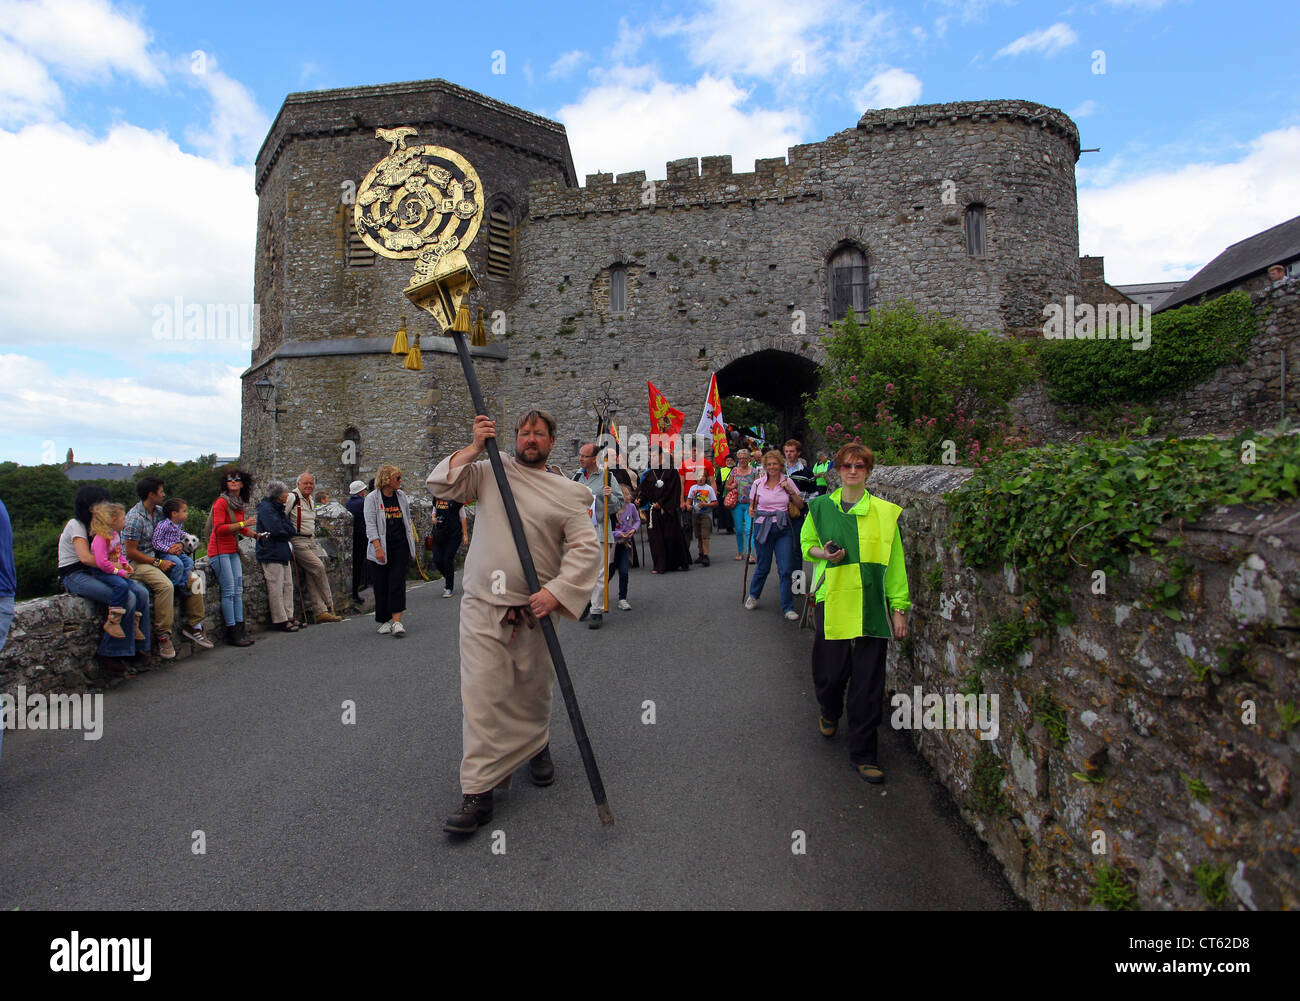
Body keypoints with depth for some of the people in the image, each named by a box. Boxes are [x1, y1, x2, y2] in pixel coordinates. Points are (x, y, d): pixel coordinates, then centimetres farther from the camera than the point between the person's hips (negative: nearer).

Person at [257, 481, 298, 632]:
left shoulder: (278, 508, 17)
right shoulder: (266, 508, -12)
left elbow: (291, 530, 13)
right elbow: (276, 530, -21)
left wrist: (283, 530, -6)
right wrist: (287, 533, -3)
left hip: (282, 553, 10)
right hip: (271, 554, -10)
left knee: (288, 585, 12)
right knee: (276, 588, -5)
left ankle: (288, 616, 20)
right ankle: (280, 620, 0)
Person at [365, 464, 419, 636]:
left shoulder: (401, 495, 10)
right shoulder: (372, 498, -3)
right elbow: (370, 525, -9)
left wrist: (410, 545, 16)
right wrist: (377, 546, -19)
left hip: (401, 546, 3)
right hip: (382, 549, -3)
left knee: (397, 583, -7)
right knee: (381, 585, 3)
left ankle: (396, 621, -10)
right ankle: (384, 620, 16)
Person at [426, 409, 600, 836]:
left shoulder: (569, 492, 2)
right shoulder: (491, 471, 8)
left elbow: (586, 549, -5)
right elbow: (440, 484, 4)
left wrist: (556, 592, -17)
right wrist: (474, 447, -5)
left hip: (533, 610, 0)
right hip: (483, 607, 0)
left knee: (533, 693, 14)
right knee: (481, 696, -5)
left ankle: (537, 748, 44)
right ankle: (477, 792, 3)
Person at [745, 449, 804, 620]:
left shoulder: (787, 482, 4)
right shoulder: (758, 484, 3)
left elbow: (800, 504, 8)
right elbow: (752, 505, 12)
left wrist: (791, 491, -8)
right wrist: (751, 511, -10)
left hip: (783, 529, 1)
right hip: (763, 527, 0)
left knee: (786, 569, -4)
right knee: (763, 567, 8)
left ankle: (787, 607, 7)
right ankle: (753, 596, 35)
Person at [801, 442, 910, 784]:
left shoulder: (885, 512, 1)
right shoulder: (821, 507, 4)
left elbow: (895, 563, 3)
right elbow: (806, 544, 17)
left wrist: (899, 609, 0)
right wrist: (823, 554, -5)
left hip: (871, 605, 0)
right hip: (831, 601, 1)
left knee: (868, 681, 1)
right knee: (830, 672, 6)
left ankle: (864, 753, 17)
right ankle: (829, 712, 42)